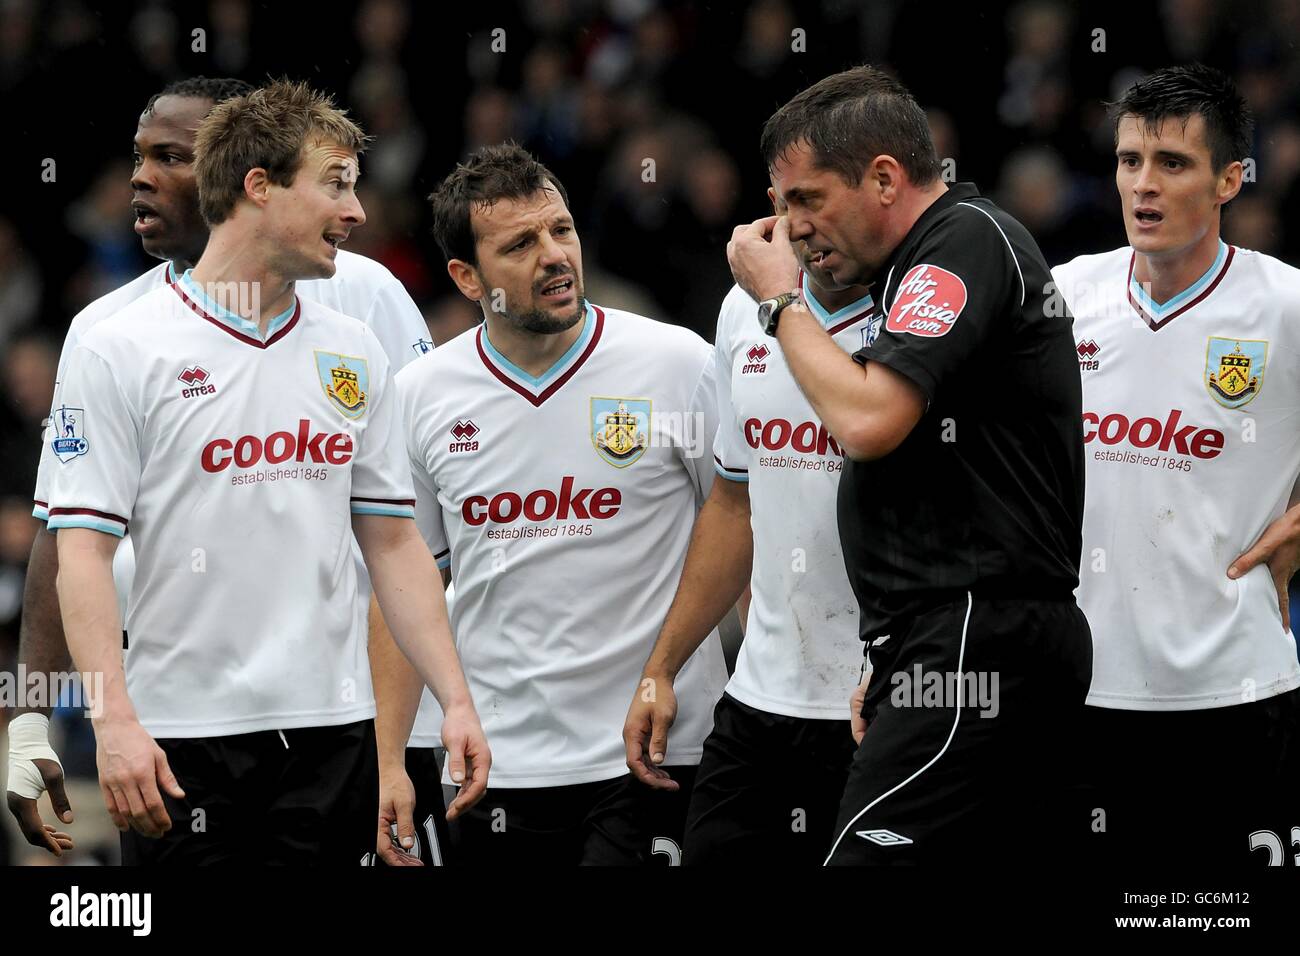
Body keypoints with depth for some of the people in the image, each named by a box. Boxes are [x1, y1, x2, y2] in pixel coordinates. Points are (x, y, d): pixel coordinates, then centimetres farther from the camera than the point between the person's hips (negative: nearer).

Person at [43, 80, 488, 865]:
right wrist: (115, 720, -18)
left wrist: (456, 701, 5)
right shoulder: (121, 352, -4)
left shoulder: (356, 353, 12)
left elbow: (394, 542, 14)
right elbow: (85, 549, -8)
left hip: (331, 732, 5)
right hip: (181, 736, -4)